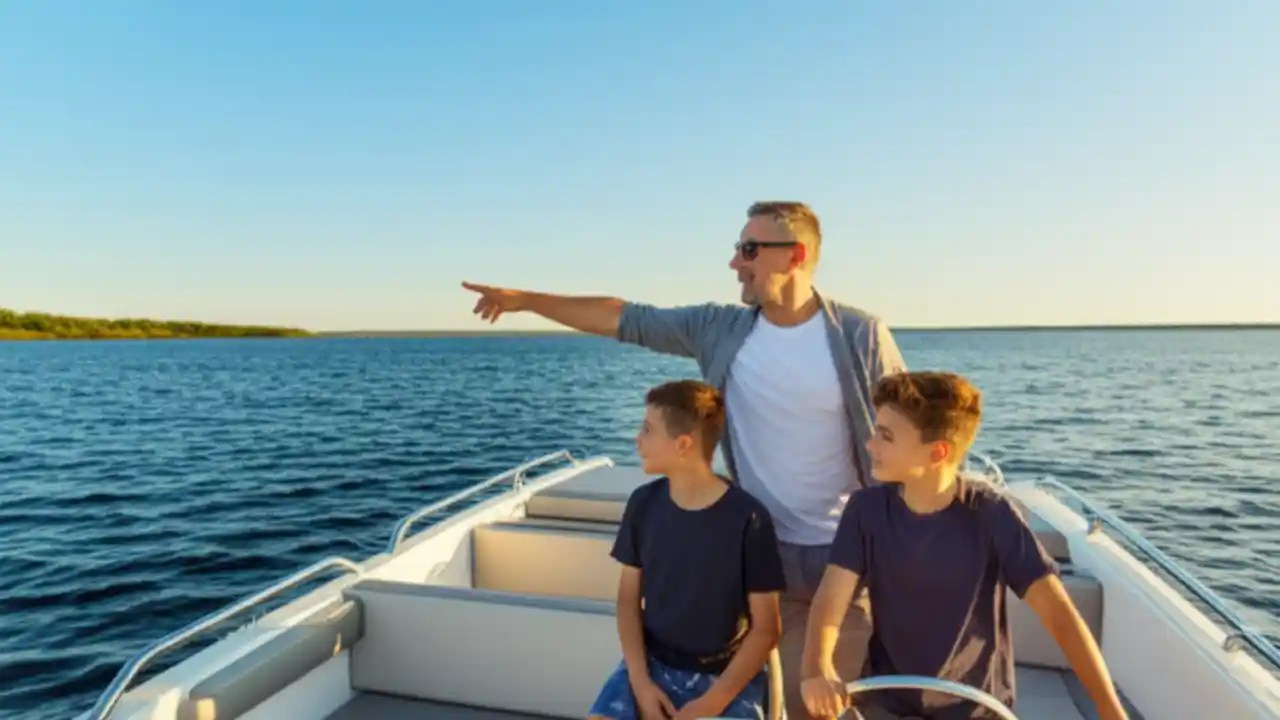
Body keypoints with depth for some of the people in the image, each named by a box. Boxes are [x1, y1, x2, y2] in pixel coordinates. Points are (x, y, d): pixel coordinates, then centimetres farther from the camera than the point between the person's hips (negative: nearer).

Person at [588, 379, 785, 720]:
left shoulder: (748, 518, -15)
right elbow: (629, 598, 4)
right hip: (652, 663, 3)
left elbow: (766, 628, -9)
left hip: (726, 674, -3)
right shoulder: (643, 503, -3)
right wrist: (640, 681, -9)